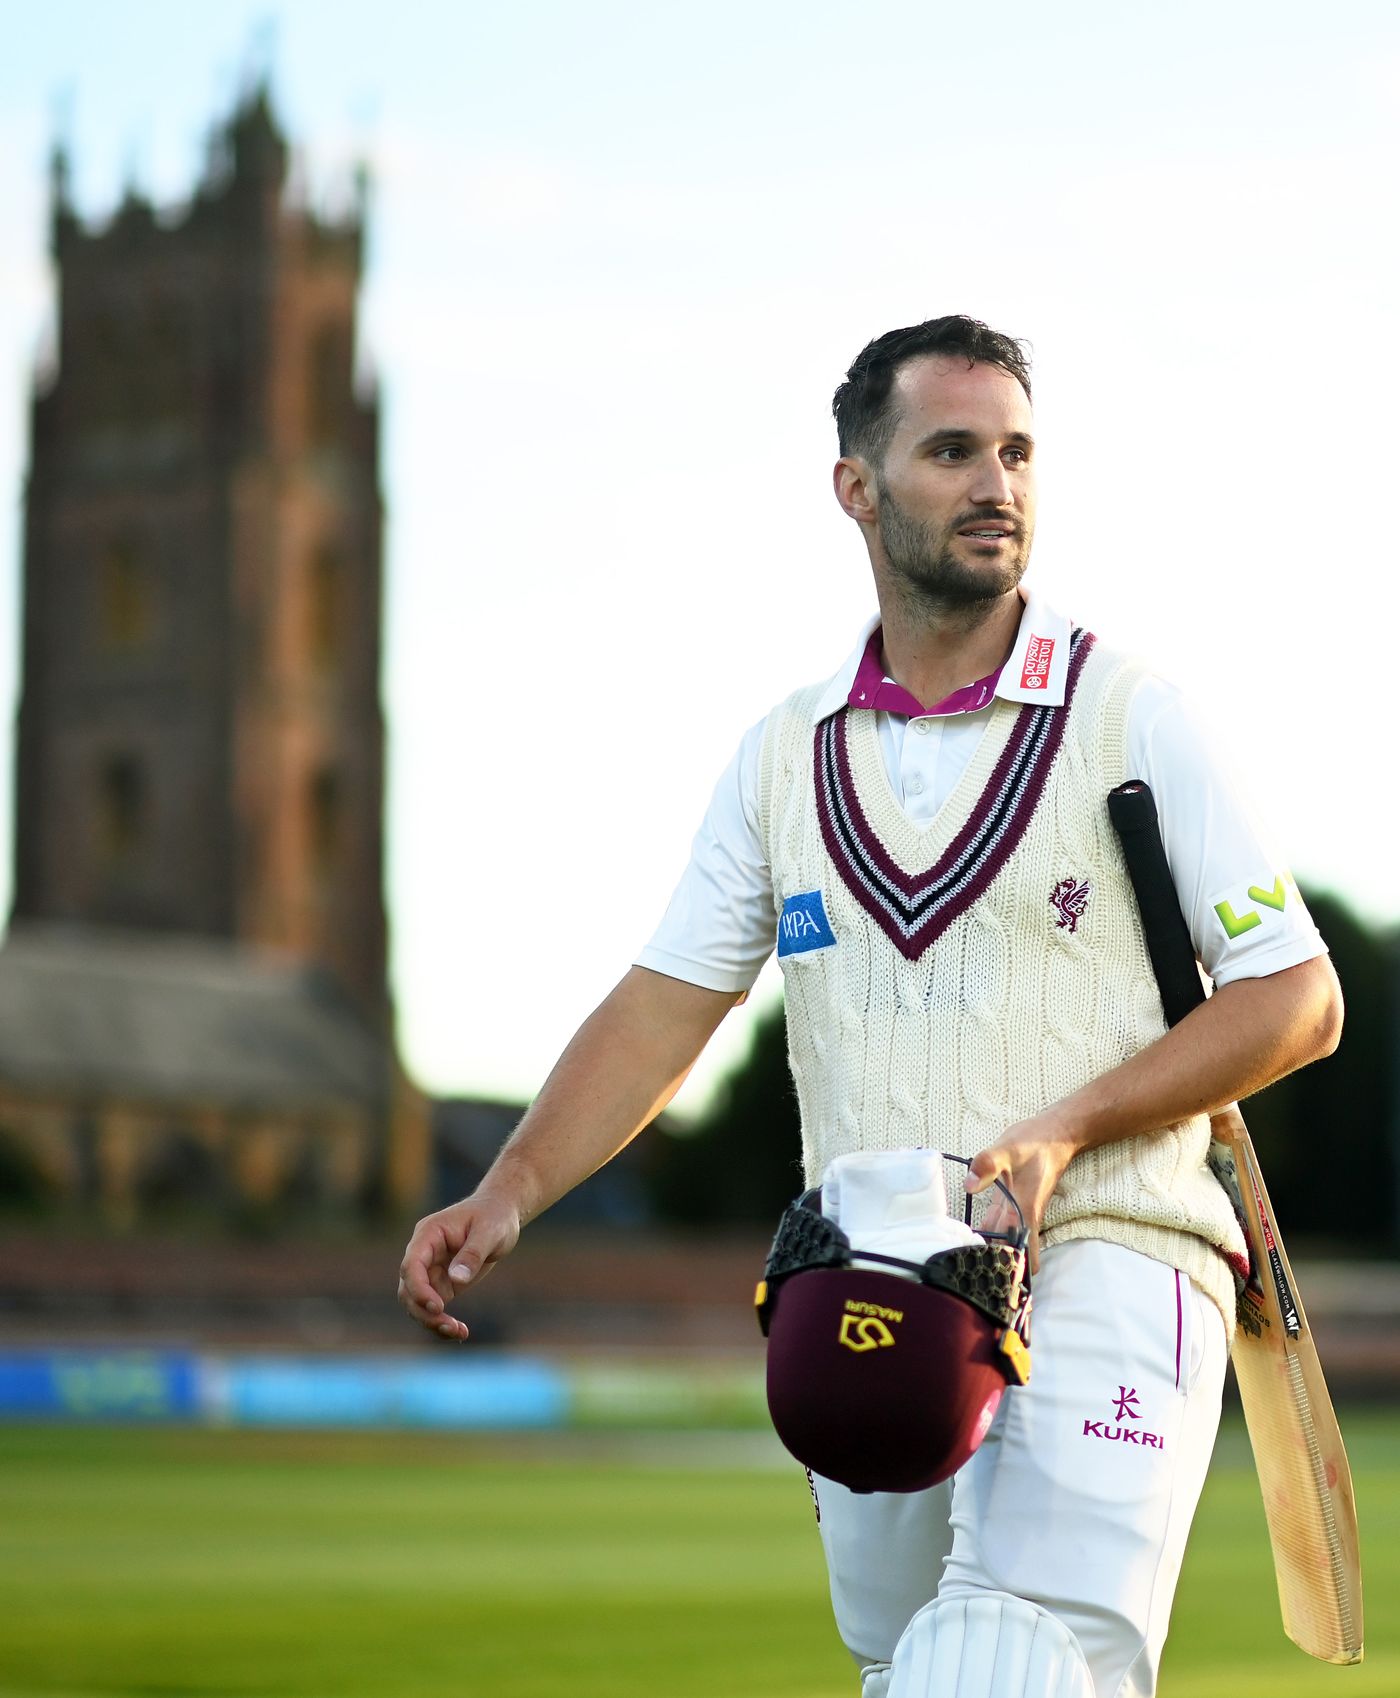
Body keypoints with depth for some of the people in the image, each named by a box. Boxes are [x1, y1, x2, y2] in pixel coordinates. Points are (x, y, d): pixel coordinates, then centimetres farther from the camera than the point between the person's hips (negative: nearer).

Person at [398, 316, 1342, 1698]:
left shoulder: (1128, 715, 1)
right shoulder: (784, 755, 12)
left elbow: (1298, 997, 0)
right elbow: (666, 1005, 11)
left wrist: (1065, 1133, -13)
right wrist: (509, 1193, -4)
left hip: (1106, 1261, -4)